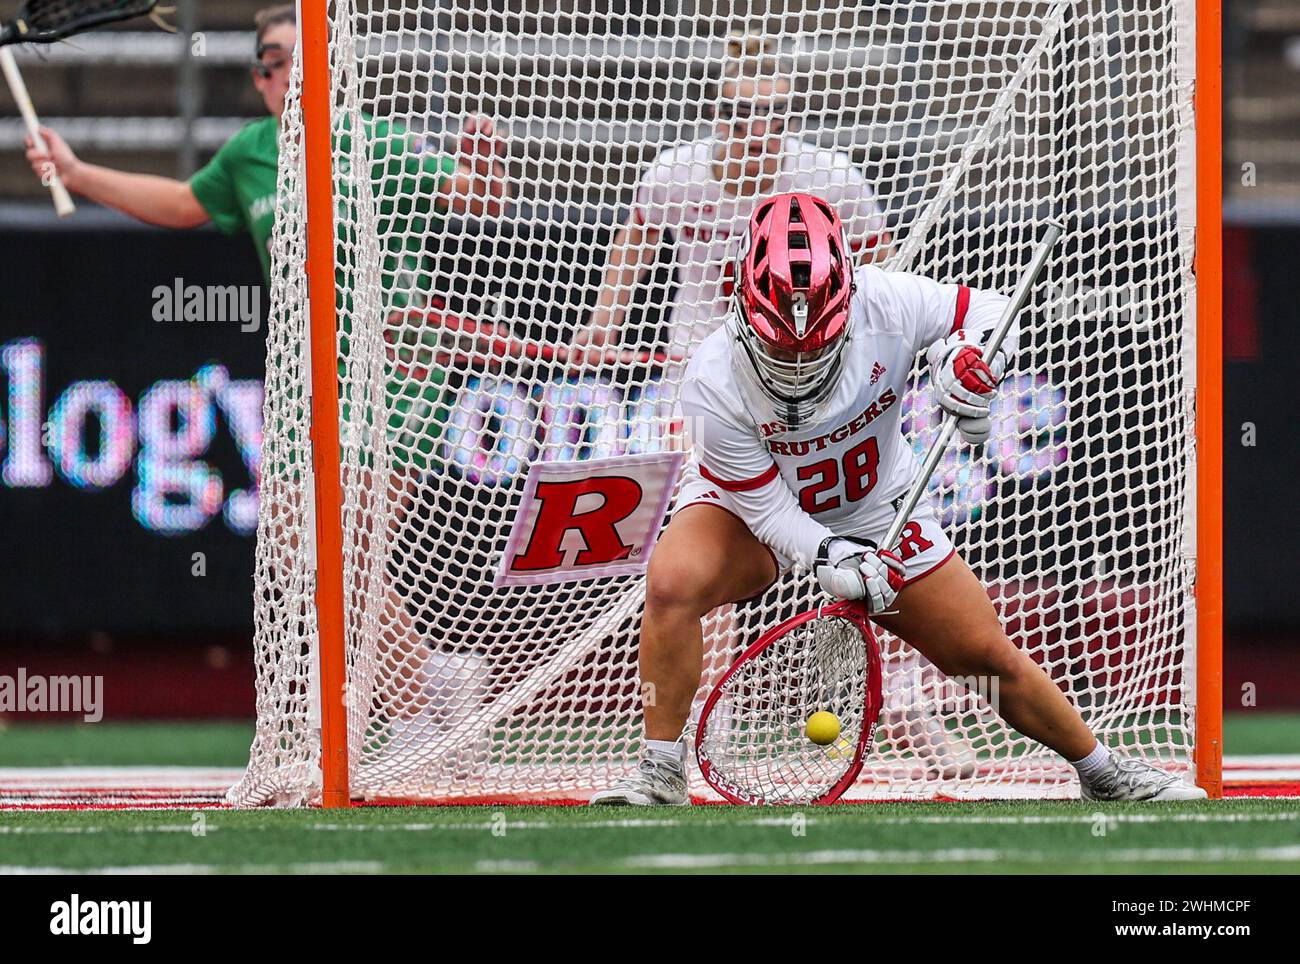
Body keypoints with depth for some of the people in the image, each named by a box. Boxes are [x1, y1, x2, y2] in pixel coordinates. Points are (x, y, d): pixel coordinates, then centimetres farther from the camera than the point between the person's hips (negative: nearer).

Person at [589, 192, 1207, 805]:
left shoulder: (889, 305, -28)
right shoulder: (714, 384, -32)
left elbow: (983, 310, -8)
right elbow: (767, 510, -24)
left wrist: (972, 359, -30)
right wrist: (832, 559, -40)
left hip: (874, 510, 2)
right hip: (747, 503, -2)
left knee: (989, 656, 1)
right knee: (672, 582, -33)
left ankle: (1105, 774, 26)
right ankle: (660, 775, -20)